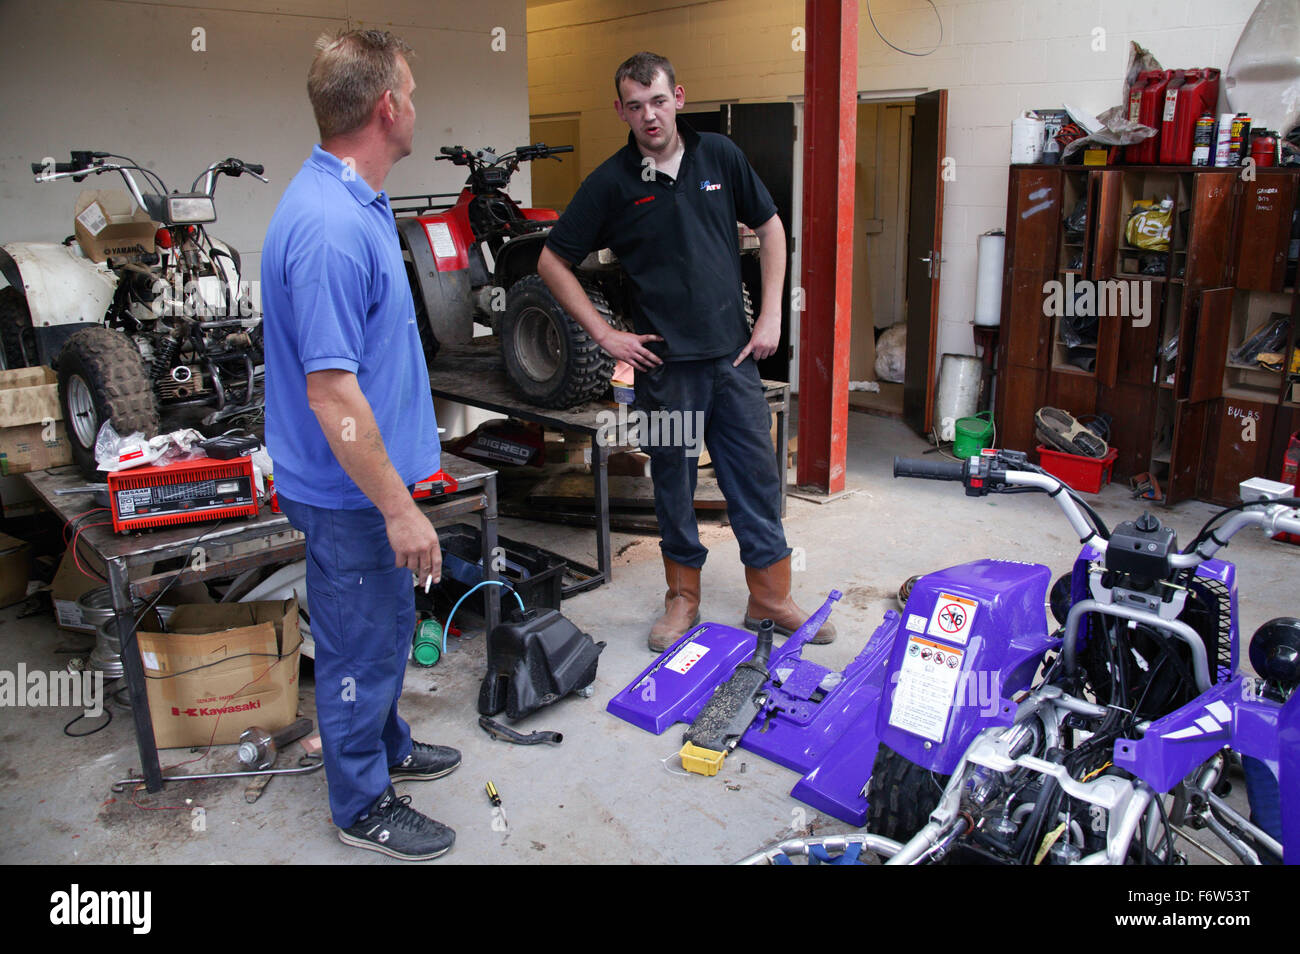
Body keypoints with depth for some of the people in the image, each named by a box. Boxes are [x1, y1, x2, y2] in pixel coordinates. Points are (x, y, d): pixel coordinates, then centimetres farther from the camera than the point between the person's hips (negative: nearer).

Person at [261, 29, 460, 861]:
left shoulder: (353, 201, 7)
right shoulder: (330, 226, -27)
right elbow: (331, 392, -29)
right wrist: (398, 508, -24)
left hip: (369, 477, 10)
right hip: (352, 490, -10)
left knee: (387, 629, 24)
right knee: (362, 644, 7)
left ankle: (387, 747, 45)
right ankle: (362, 804, 27)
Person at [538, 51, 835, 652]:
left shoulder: (718, 155, 4)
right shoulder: (611, 182, -3)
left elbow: (769, 228, 13)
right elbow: (553, 262, 1)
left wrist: (771, 315, 5)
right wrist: (604, 334, -4)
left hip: (734, 353, 2)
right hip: (664, 360, -2)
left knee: (757, 477, 6)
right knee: (673, 481, 9)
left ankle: (770, 600, 21)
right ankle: (683, 597, 26)